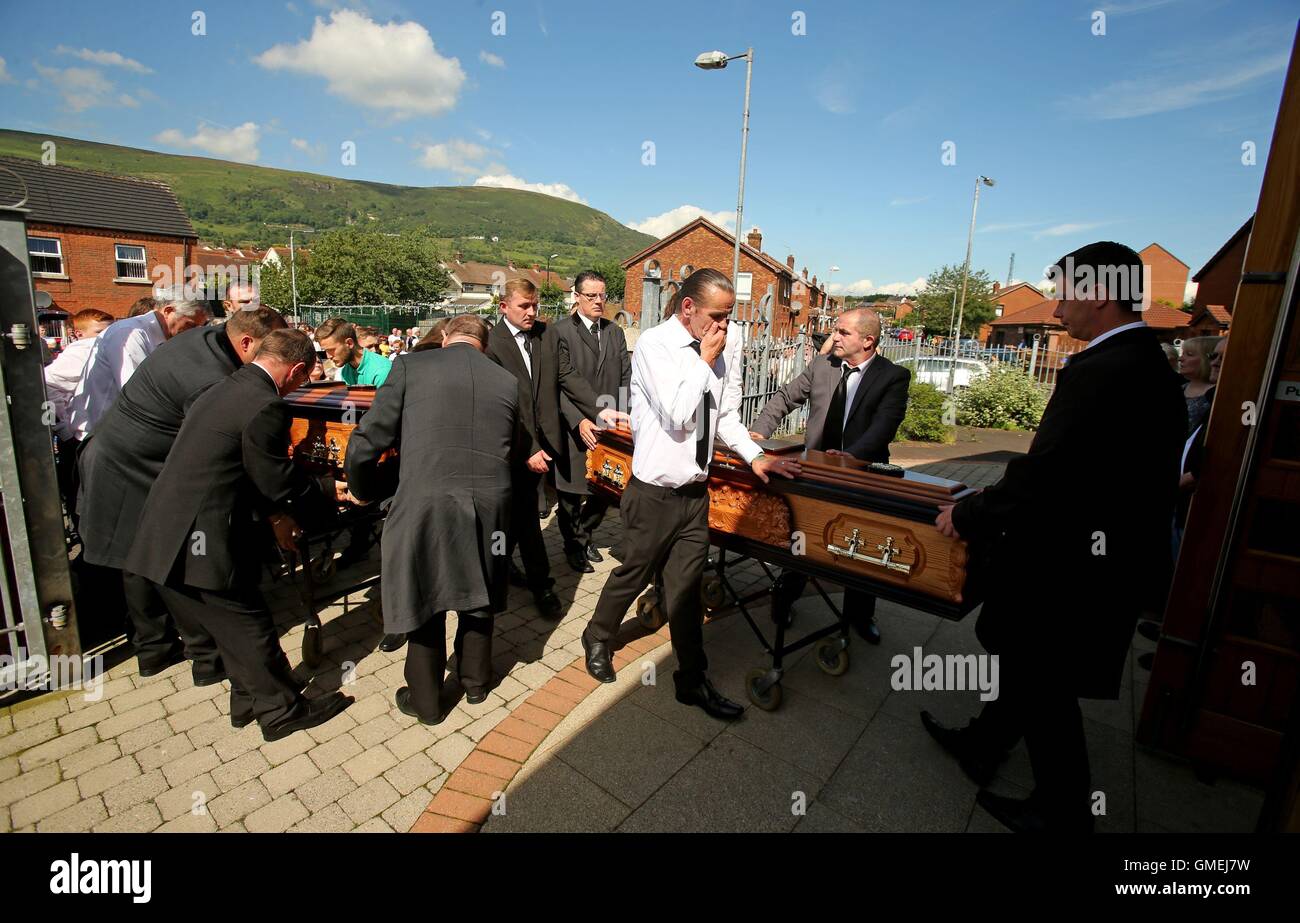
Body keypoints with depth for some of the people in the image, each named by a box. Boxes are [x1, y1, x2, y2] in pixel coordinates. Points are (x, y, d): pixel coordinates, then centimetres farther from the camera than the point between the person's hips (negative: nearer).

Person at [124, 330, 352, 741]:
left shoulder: (226, 389, 13)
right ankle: (283, 710, 21)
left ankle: (249, 699, 38)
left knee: (235, 627, 22)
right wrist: (330, 498, 4)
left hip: (165, 540, 10)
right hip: (197, 547, -10)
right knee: (250, 627, 5)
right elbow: (280, 480, -13)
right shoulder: (265, 406, -19)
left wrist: (272, 515, 19)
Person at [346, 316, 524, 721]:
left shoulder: (411, 366, 0)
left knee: (424, 599, 17)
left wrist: (365, 490, 17)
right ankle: (476, 680, 43)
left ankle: (426, 700, 34)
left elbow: (365, 443, -1)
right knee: (478, 593, 24)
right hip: (490, 504, 3)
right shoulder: (507, 381, 7)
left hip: (425, 503, -2)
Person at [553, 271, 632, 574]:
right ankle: (573, 546, 28)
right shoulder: (560, 331, -4)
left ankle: (583, 535, 34)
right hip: (574, 427, -4)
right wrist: (579, 421, -19)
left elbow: (625, 378, 10)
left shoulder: (615, 332, 13)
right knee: (571, 492, 7)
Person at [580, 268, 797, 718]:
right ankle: (597, 638, 43)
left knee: (686, 587, 15)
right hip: (655, 495, -5)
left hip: (695, 491, 5)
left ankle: (692, 681, 29)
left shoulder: (718, 353, 3)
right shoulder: (654, 344, -14)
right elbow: (677, 415, -24)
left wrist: (754, 455, 4)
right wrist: (705, 361, -15)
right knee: (633, 575, 14)